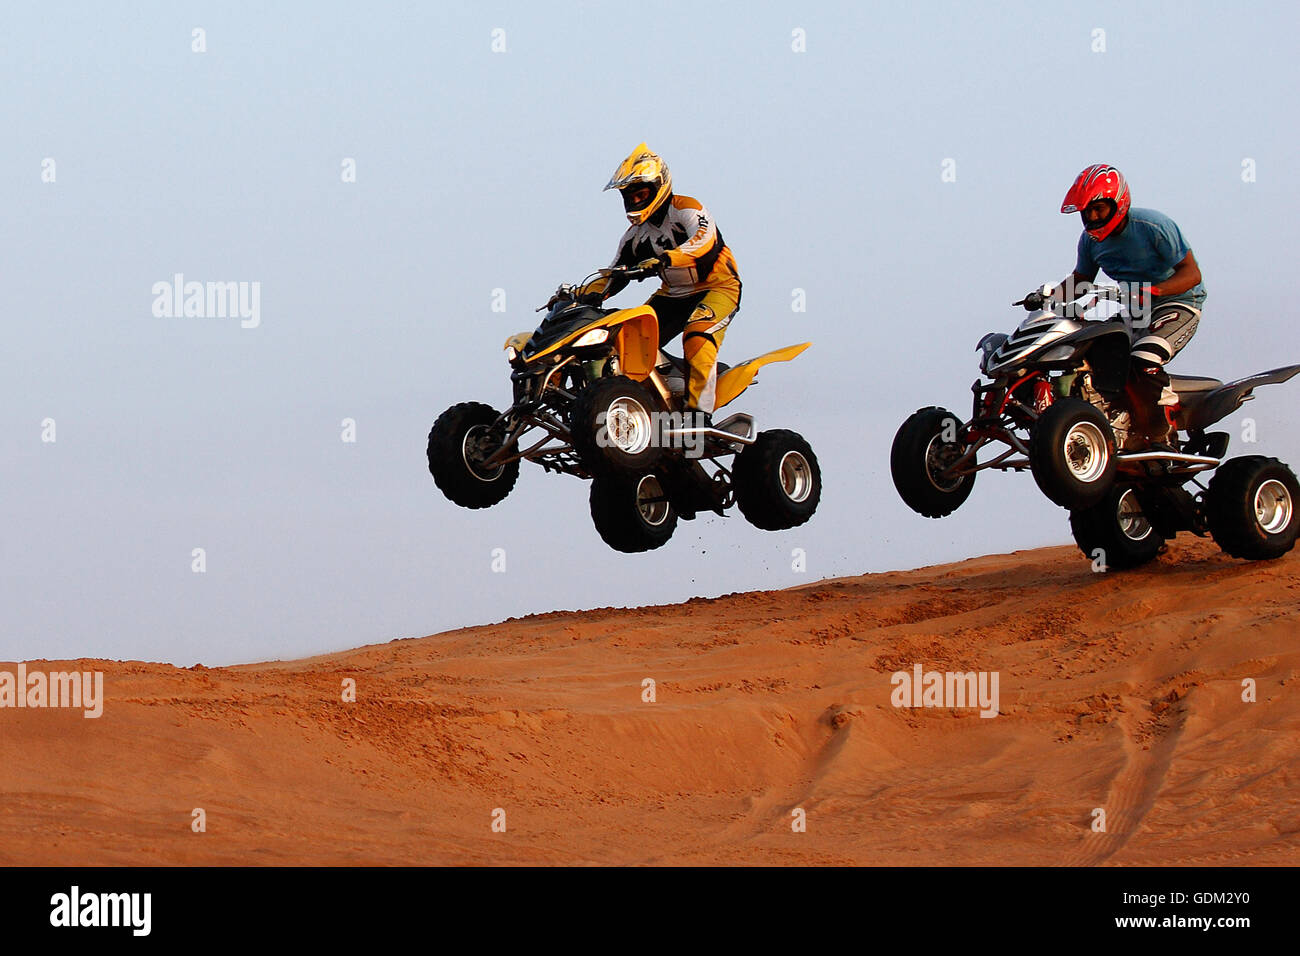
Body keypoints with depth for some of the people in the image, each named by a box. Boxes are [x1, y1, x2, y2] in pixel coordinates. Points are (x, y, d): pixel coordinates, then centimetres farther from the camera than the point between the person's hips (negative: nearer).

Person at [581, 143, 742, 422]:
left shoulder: (686, 209, -14)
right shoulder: (636, 234, 9)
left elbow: (705, 241, -34)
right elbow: (615, 274, 12)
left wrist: (665, 258, -50)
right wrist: (588, 295, -8)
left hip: (718, 287, -8)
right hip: (673, 295, 8)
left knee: (697, 335, -34)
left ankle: (700, 411, -38)